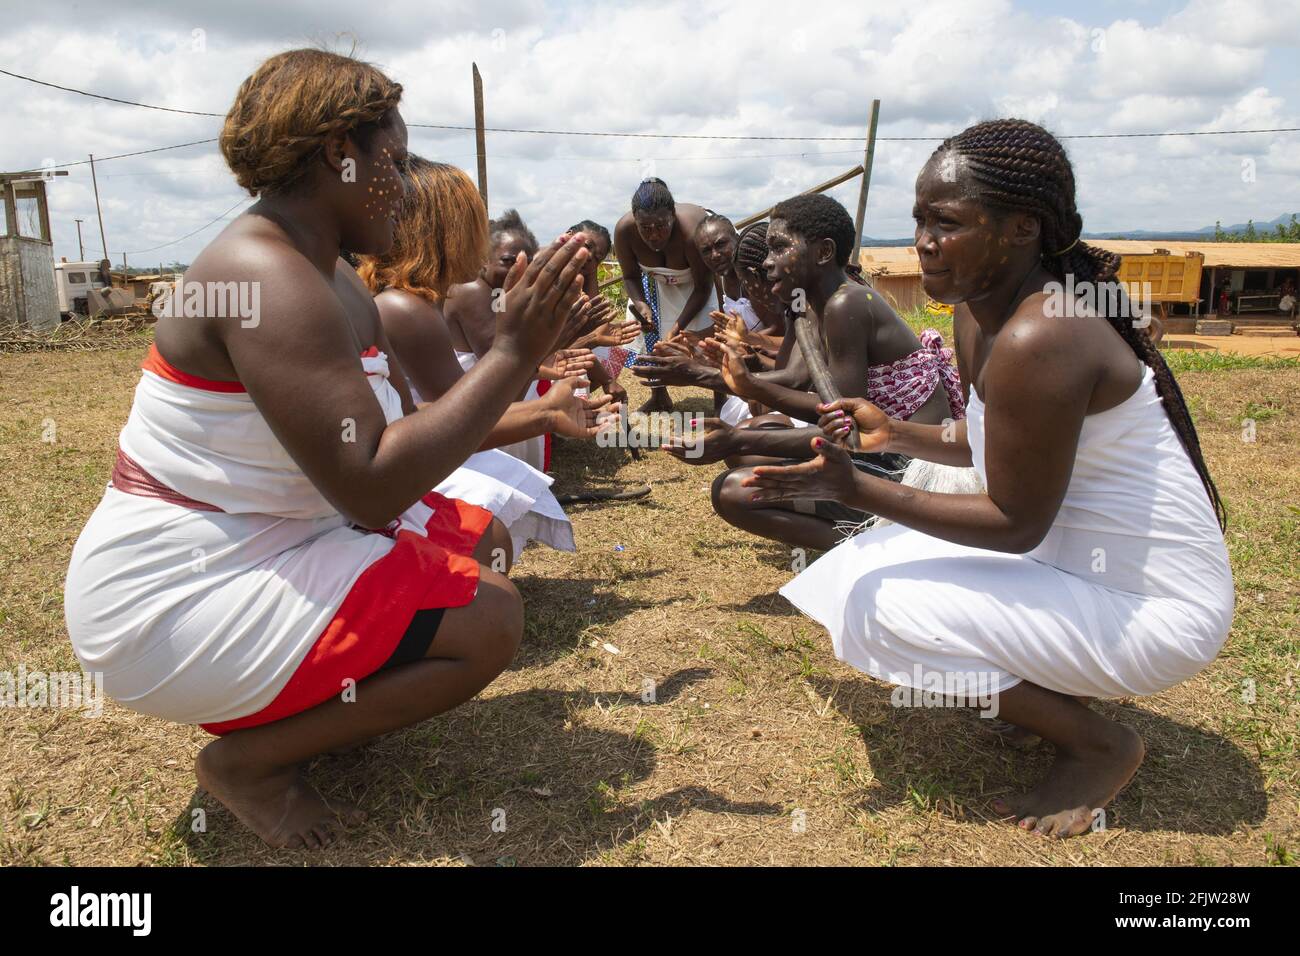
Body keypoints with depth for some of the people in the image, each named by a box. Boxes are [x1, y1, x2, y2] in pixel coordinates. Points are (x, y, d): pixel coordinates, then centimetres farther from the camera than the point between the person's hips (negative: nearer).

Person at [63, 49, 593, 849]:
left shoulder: (338, 281, 8)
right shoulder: (264, 276, -23)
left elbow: (406, 433, 6)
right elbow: (369, 487, -31)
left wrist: (524, 358, 2)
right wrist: (510, 356, -26)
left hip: (270, 546, 10)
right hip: (177, 602, -10)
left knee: (480, 539, 15)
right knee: (488, 620, -17)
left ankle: (297, 712, 11)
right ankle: (247, 758, -1)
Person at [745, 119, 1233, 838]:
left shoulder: (1036, 339, -29)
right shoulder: (979, 314, 1)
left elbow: (1016, 523, -24)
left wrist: (855, 490, -26)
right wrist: (895, 434, 0)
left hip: (1155, 611, -9)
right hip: (1082, 559, 9)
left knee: (886, 604, -18)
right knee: (877, 556, 8)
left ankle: (1099, 745, 3)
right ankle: (1057, 693, 16)